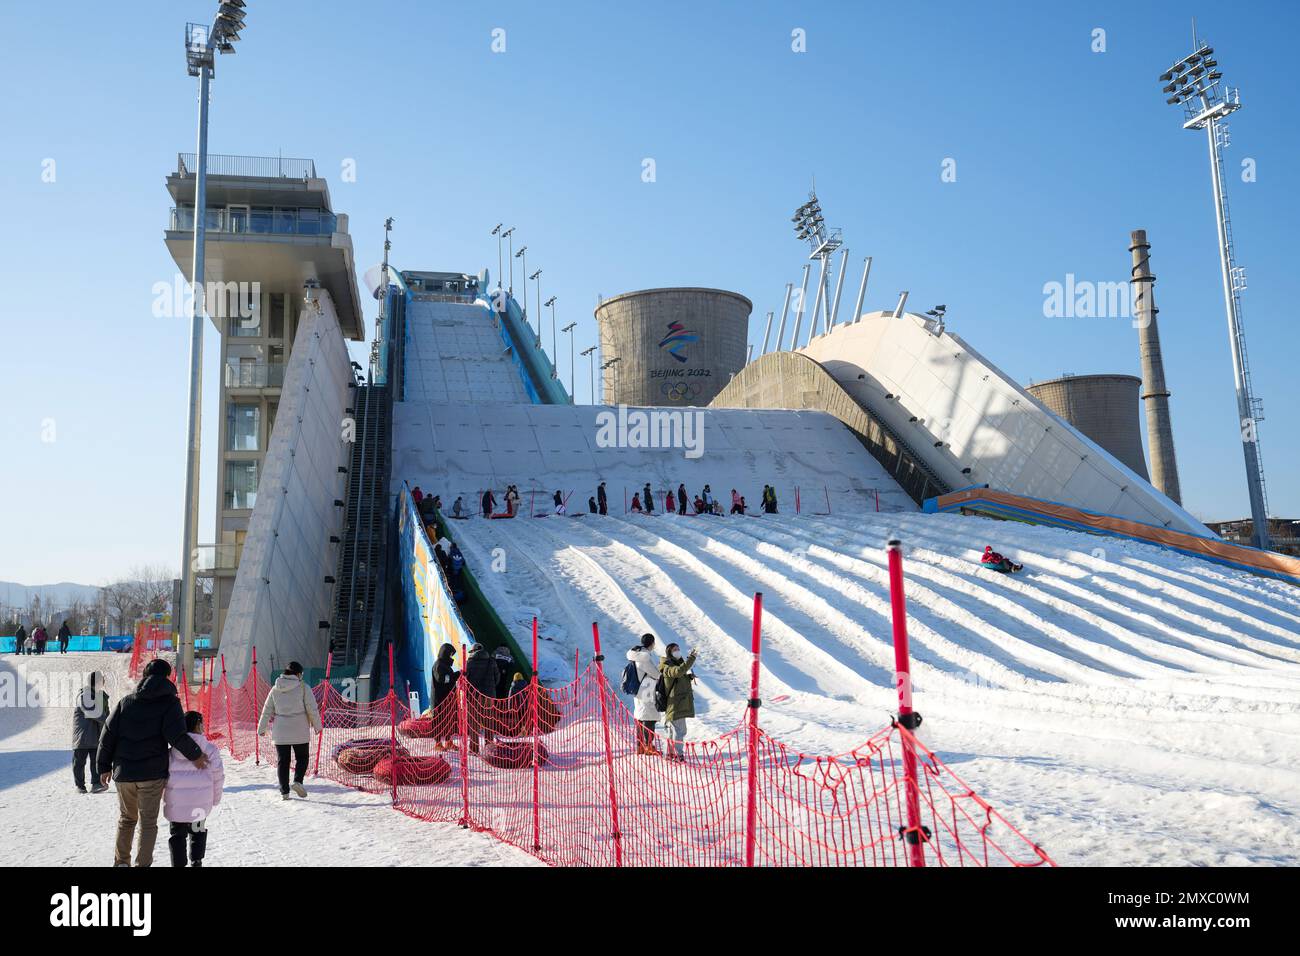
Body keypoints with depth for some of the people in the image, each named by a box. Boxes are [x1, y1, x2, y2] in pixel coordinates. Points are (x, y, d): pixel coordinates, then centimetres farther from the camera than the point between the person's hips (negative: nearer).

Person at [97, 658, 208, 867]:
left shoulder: (126, 701, 9)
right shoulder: (169, 702, -4)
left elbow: (108, 734, 8)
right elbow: (176, 734, -17)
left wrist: (104, 766, 15)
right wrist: (194, 755, -7)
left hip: (123, 772, 4)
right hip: (152, 774, -4)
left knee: (126, 819, 21)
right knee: (148, 823, 4)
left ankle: (121, 862, 22)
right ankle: (142, 864, 0)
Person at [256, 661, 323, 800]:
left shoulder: (275, 689, 5)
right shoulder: (303, 687, -7)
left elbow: (267, 710, 10)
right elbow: (312, 709, -7)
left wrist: (261, 728, 21)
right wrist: (317, 726, 5)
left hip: (280, 733, 3)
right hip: (300, 731, -3)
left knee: (282, 761, 10)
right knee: (302, 757, 11)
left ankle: (284, 791, 8)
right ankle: (298, 780, -10)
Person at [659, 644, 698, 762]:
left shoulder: (678, 663, 16)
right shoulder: (667, 667, -14)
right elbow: (679, 671, -36)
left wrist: (689, 677, 8)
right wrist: (691, 658, -36)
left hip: (681, 704, 10)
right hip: (675, 704, -10)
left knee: (673, 730, 17)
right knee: (679, 730, -9)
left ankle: (671, 753, 26)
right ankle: (678, 755, -5)